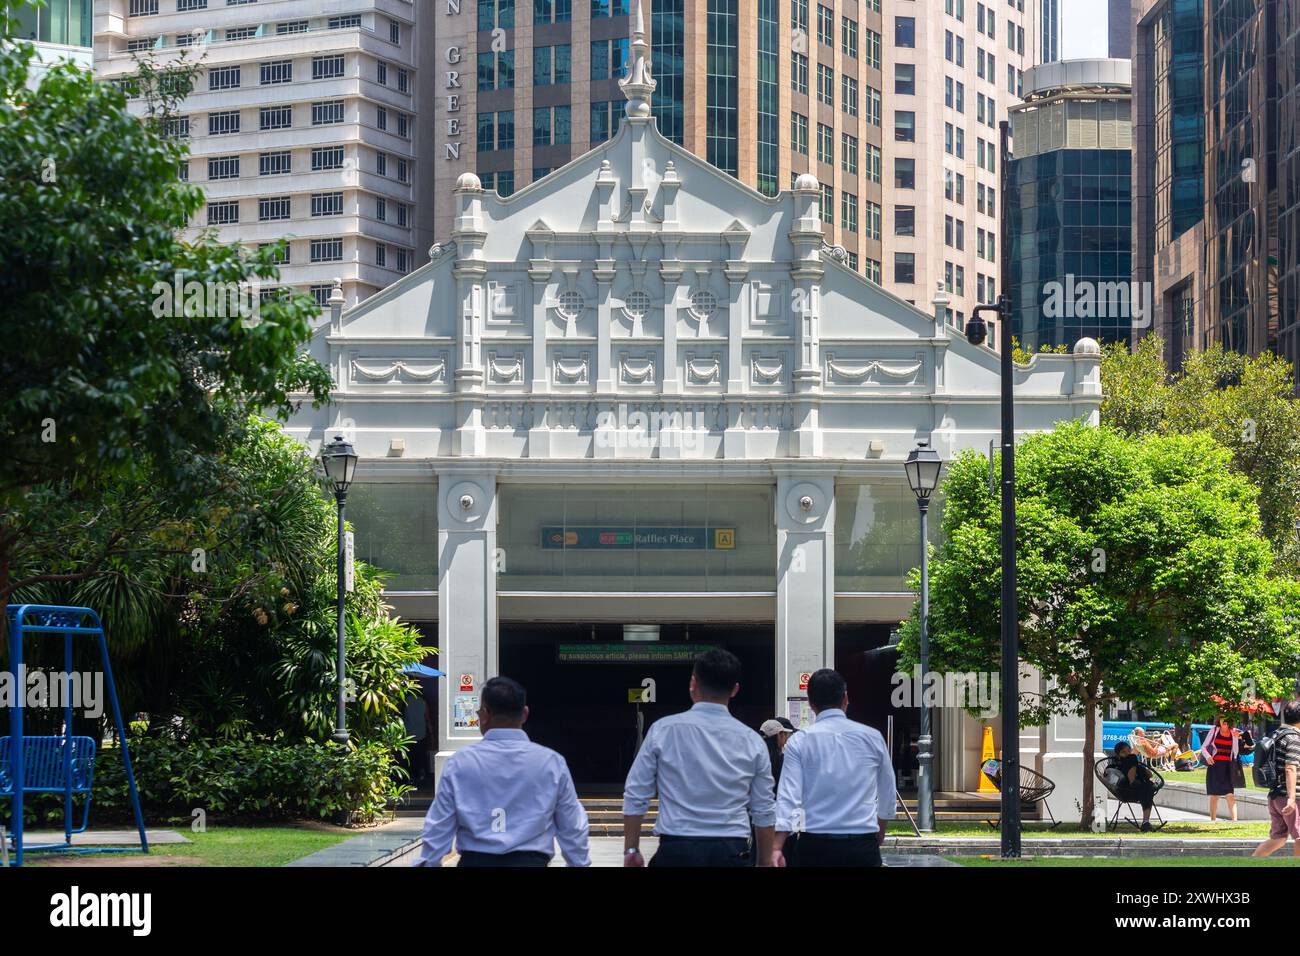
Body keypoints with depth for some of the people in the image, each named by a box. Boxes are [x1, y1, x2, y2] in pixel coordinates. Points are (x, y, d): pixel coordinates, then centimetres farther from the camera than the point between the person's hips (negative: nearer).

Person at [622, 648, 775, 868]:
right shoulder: (751, 741, 5)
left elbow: (635, 796, 3)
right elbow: (764, 812, 9)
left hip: (676, 850, -1)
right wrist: (764, 862, 19)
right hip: (732, 852, 1)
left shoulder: (663, 730, 1)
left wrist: (631, 850, 12)